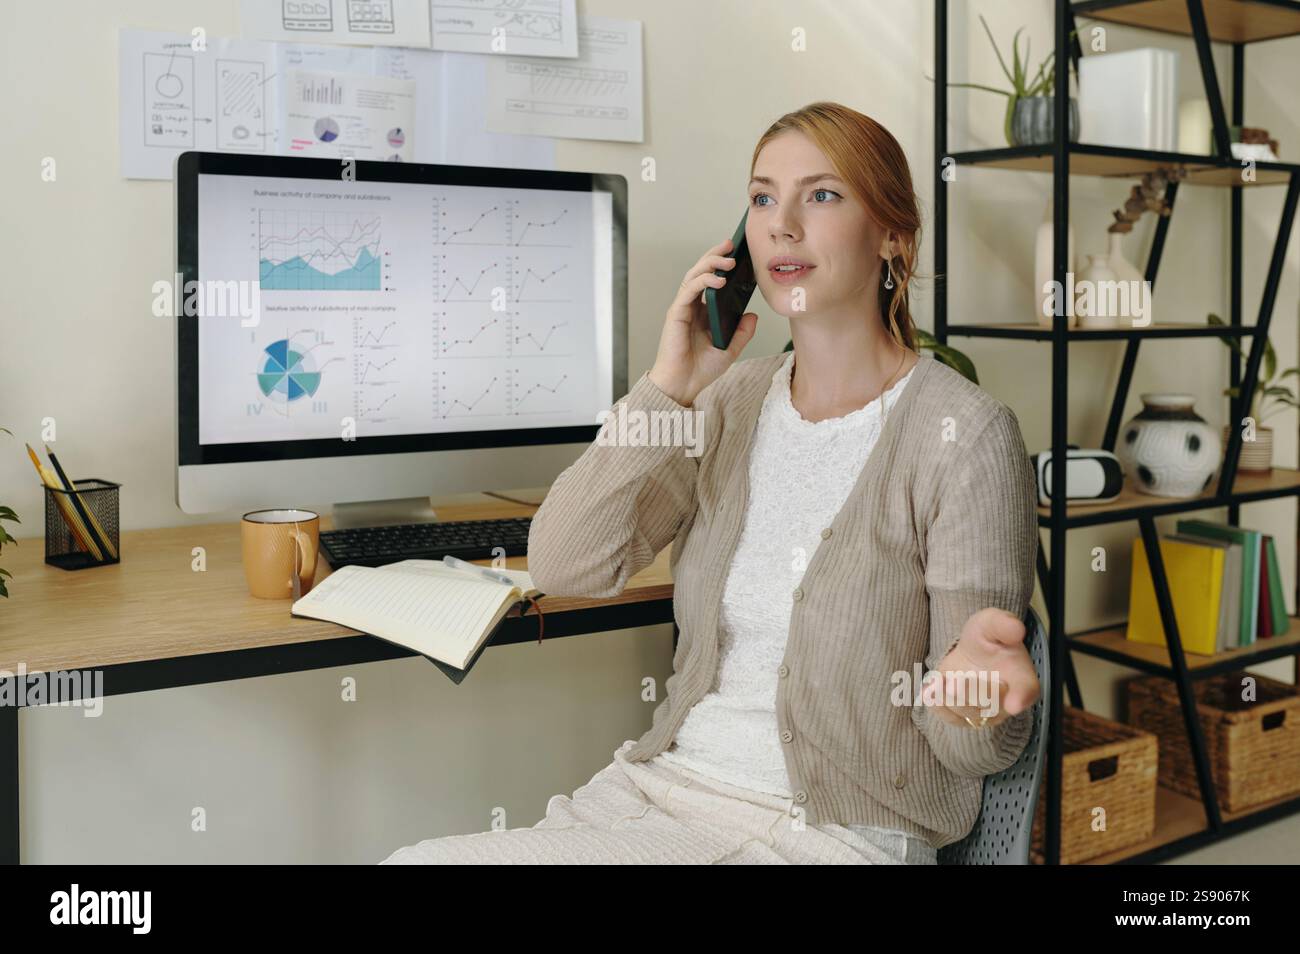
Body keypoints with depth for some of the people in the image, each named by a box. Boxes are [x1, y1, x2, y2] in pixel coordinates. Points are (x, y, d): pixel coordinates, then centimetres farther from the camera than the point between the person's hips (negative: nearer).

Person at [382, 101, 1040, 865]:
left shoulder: (964, 435, -12)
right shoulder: (734, 402, 5)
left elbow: (980, 751, -10)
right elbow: (564, 564, -5)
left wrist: (971, 681, -35)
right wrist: (669, 386, -13)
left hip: (833, 832, -5)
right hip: (664, 783, 5)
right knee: (414, 856, -13)